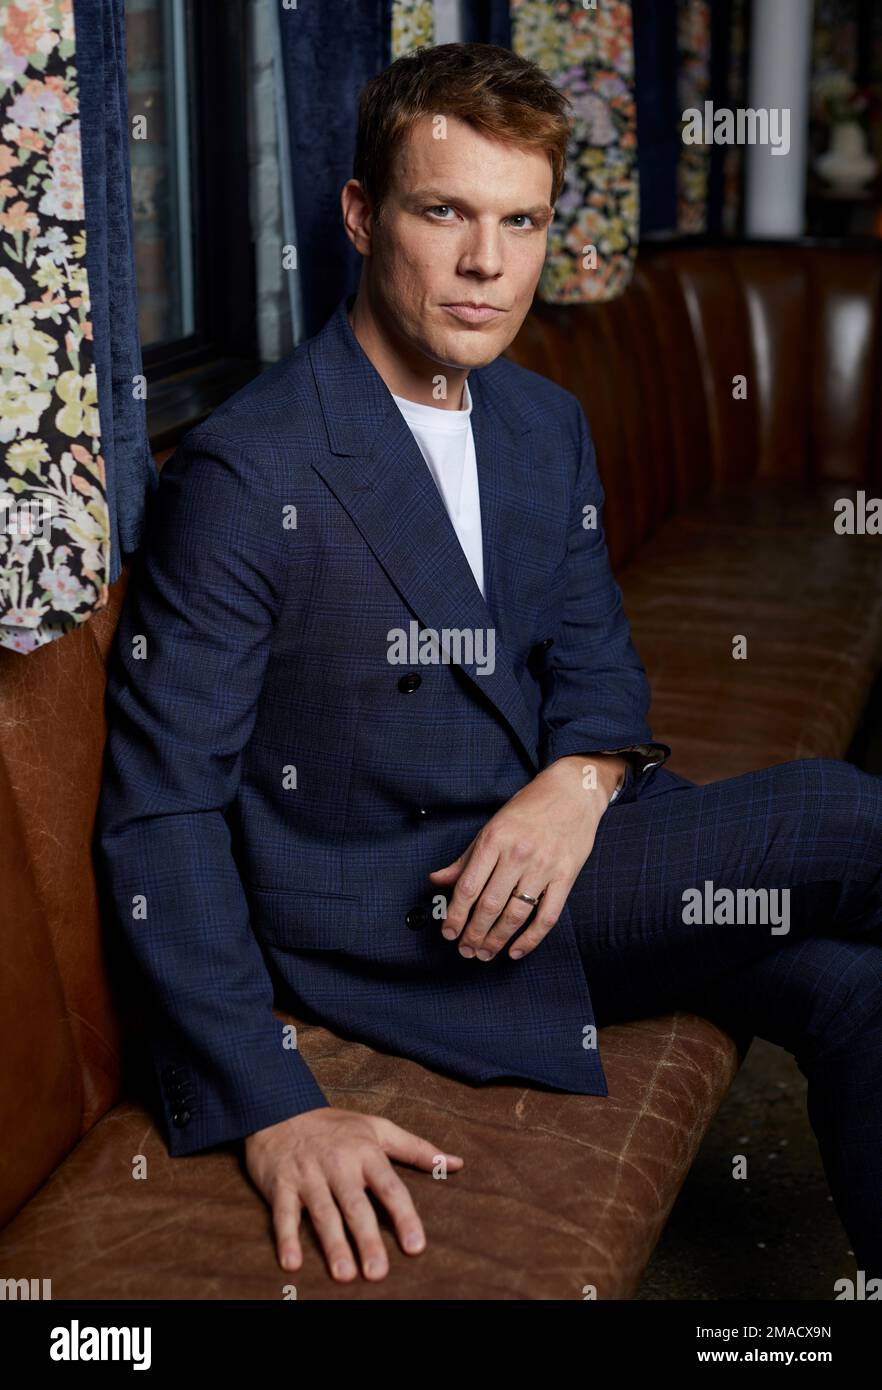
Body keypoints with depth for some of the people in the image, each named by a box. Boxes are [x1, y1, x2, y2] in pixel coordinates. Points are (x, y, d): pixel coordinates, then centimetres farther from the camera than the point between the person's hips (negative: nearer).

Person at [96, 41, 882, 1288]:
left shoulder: (549, 425, 7)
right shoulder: (244, 472, -16)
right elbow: (160, 815, -15)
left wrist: (585, 776, -13)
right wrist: (271, 1109, -23)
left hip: (539, 844, 7)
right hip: (374, 912, -6)